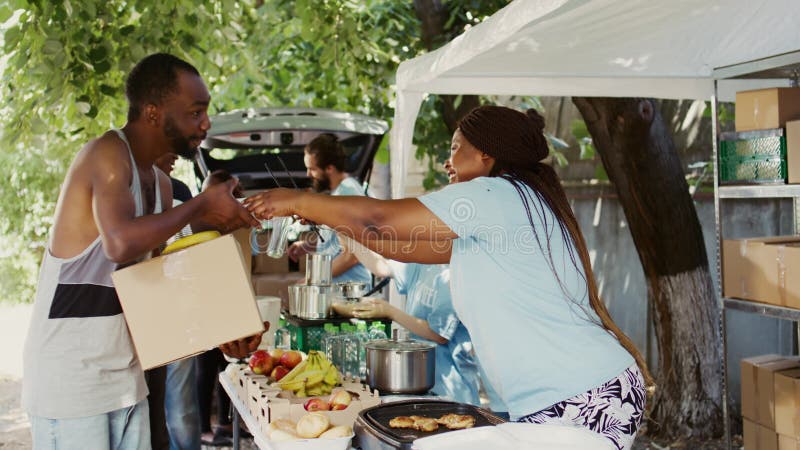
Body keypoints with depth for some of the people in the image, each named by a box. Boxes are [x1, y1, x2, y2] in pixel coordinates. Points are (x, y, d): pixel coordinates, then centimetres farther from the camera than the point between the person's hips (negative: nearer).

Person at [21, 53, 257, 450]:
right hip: (69, 374, -8)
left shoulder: (159, 182, 10)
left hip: (123, 370, 8)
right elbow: (121, 244, -33)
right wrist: (201, 206, -21)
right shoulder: (108, 154, -15)